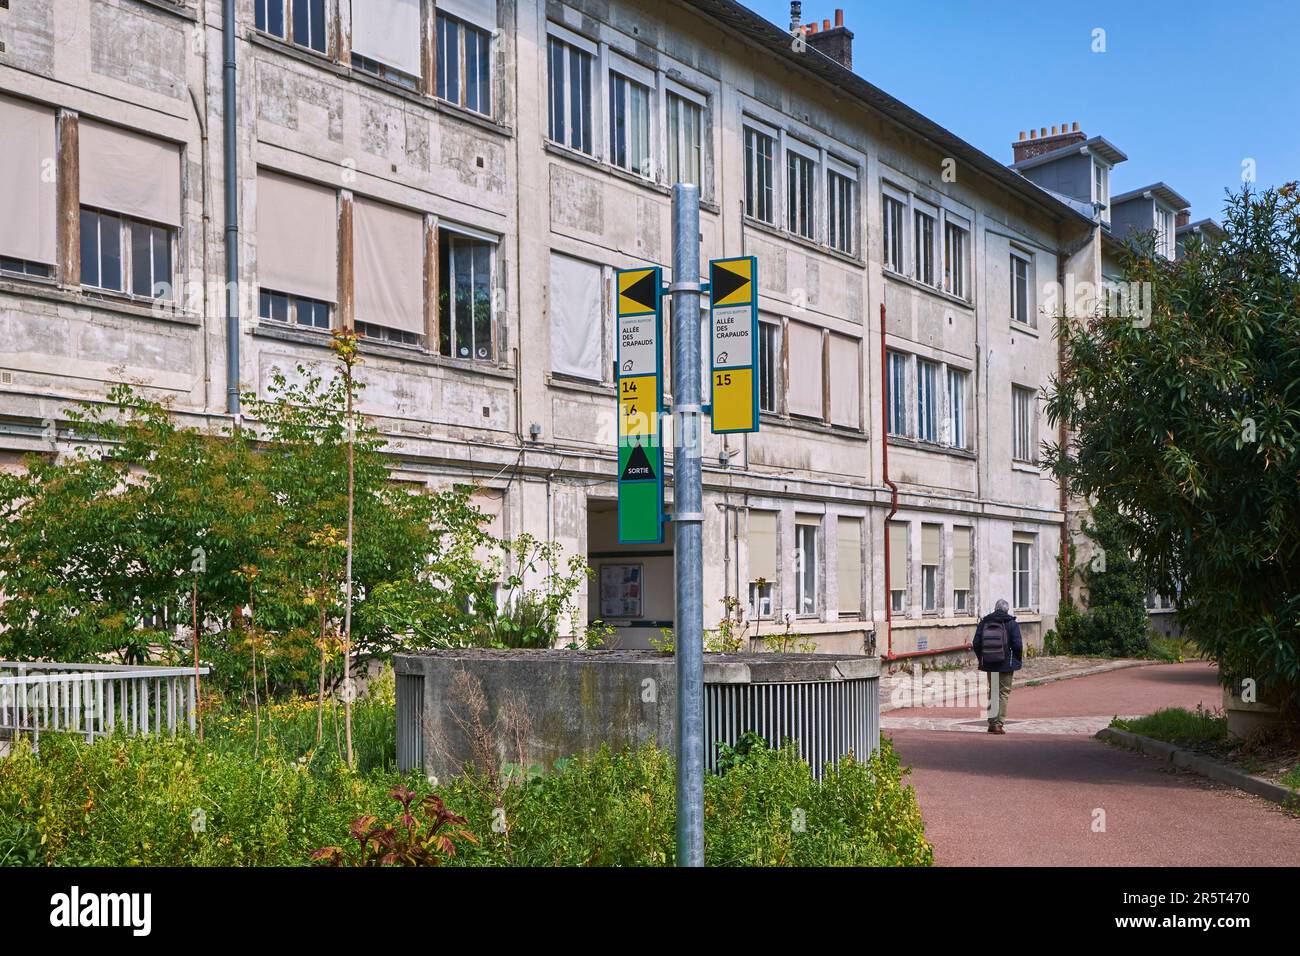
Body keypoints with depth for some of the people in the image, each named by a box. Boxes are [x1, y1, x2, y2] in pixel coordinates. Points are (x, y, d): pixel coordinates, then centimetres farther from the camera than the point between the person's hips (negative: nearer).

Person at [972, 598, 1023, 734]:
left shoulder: (984, 622, 3)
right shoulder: (1012, 624, -5)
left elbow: (976, 644, 2)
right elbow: (1017, 645, -10)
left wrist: (981, 659, 14)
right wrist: (1017, 660, 5)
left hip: (989, 663, 3)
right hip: (1006, 664, -3)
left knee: (992, 692, 15)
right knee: (1004, 692, 3)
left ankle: (992, 722, 16)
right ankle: (999, 723, -4)